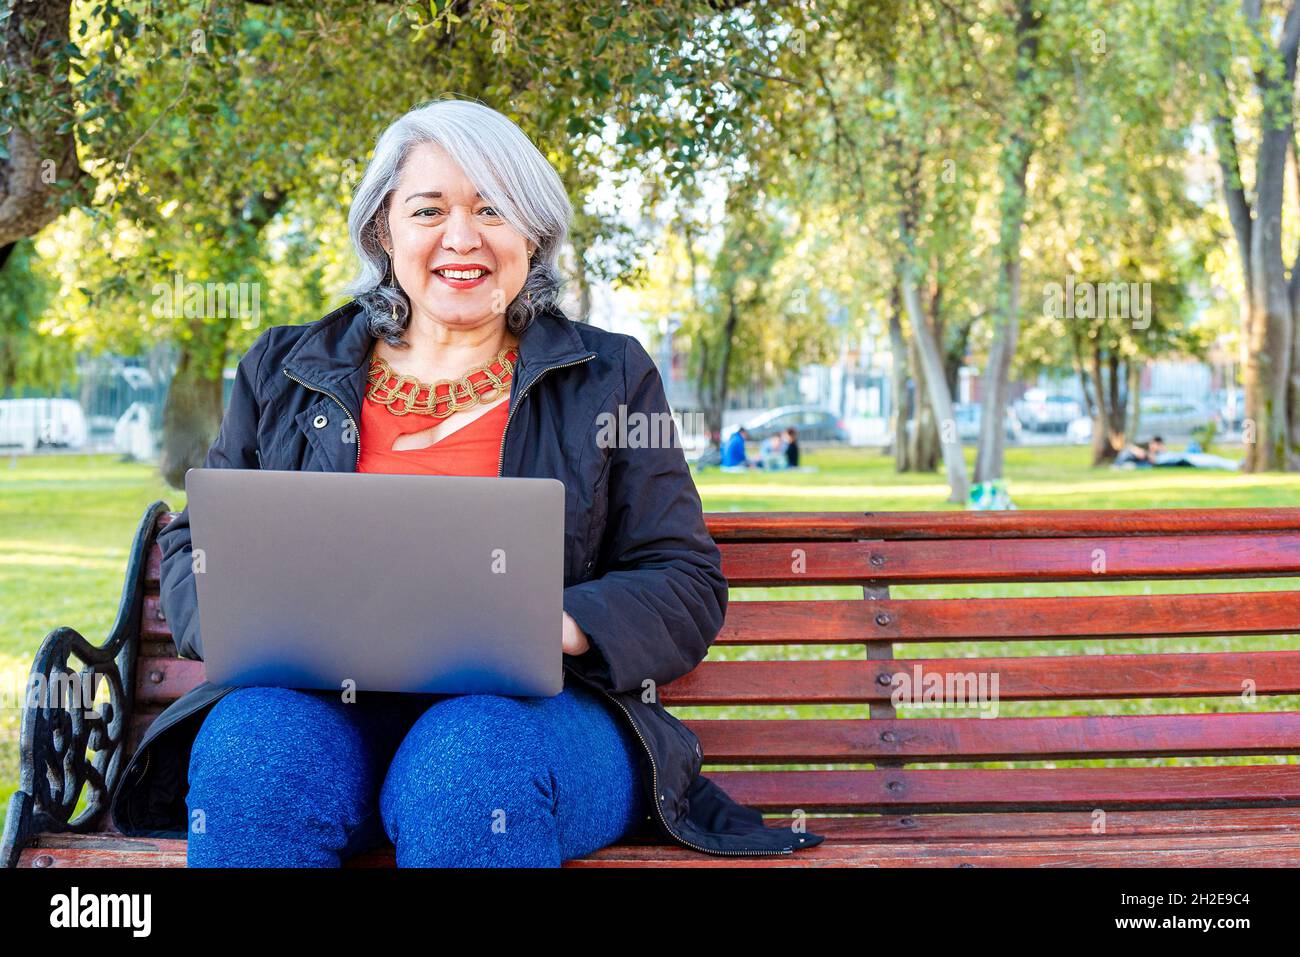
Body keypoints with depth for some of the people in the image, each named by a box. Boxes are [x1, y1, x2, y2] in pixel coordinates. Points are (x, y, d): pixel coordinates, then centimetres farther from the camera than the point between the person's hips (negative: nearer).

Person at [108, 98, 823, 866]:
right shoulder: (287, 371, 17)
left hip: (527, 711, -1)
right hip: (326, 706, 2)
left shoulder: (609, 378, 12)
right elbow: (197, 544, 17)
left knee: (469, 762, -36)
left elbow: (686, 588, 6)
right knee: (247, 750, -32)